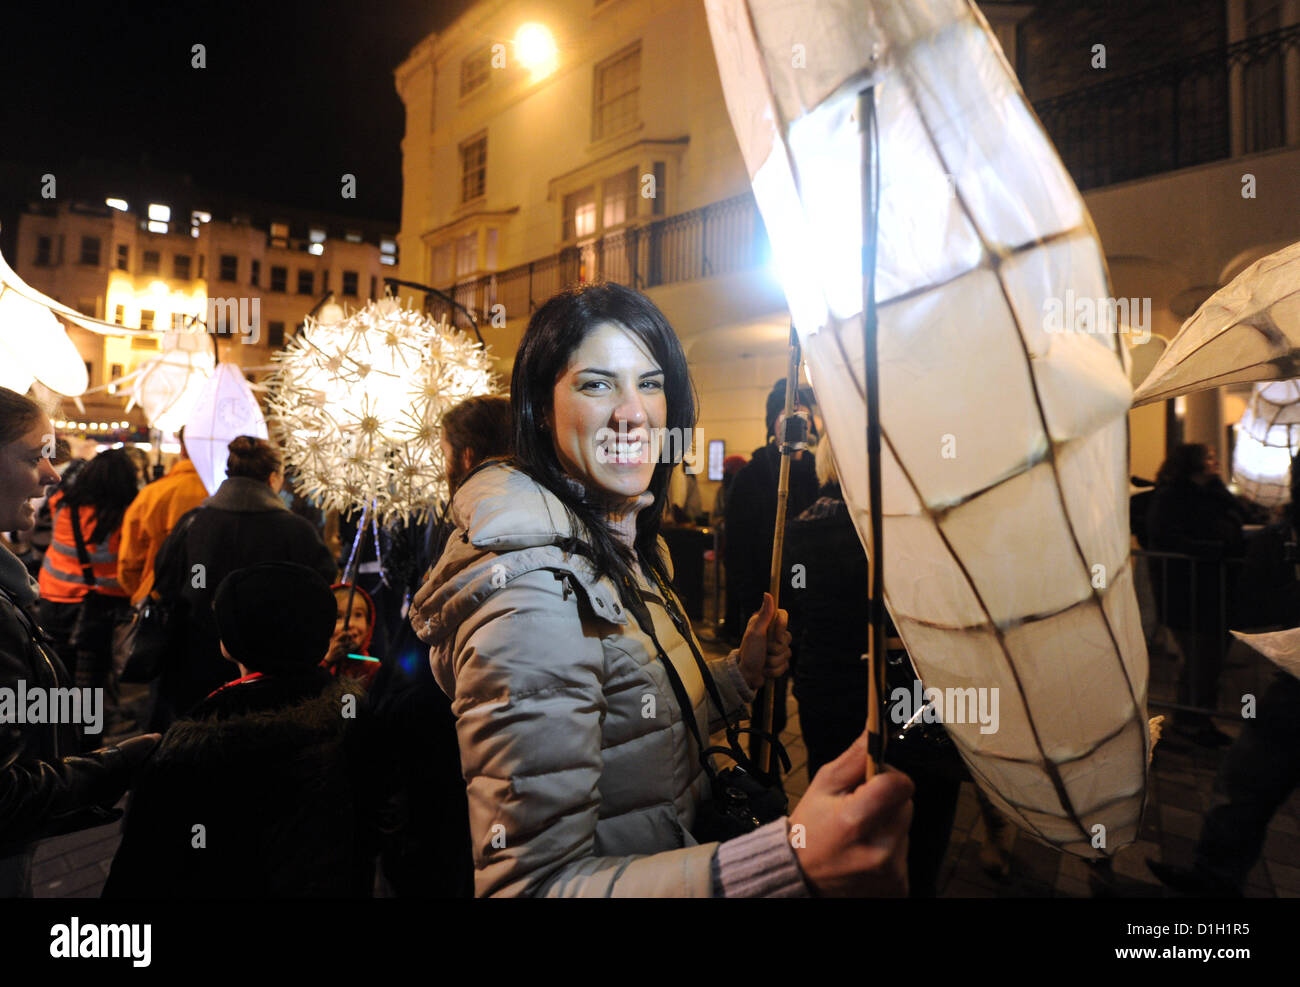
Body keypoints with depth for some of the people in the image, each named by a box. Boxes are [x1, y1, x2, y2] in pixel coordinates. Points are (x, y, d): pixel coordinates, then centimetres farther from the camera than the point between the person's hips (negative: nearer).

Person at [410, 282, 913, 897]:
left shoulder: (617, 540, 1)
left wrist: (742, 673, -2)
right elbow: (531, 881, -32)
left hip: (680, 842, 8)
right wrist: (792, 859, -42)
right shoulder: (532, 586, -28)